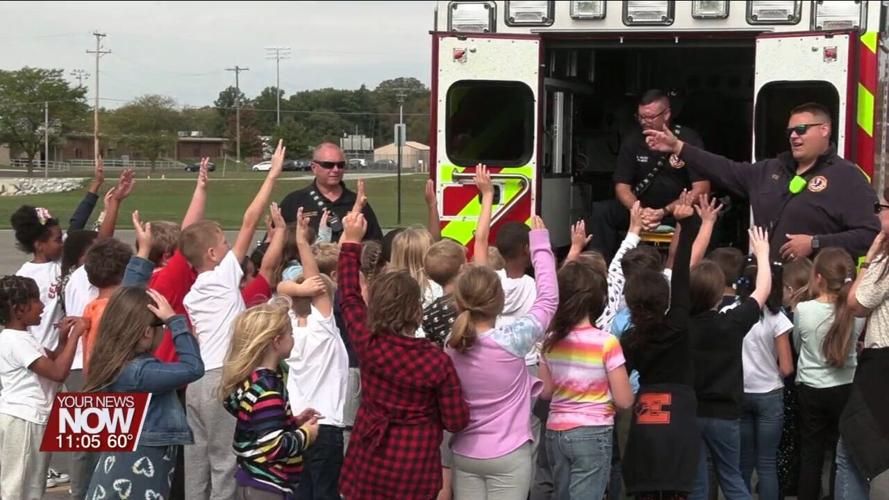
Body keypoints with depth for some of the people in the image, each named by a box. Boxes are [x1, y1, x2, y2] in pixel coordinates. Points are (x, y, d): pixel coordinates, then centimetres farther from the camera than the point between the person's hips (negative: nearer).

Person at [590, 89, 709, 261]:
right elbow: (622, 186, 0)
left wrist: (664, 212, -26)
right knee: (601, 211, -21)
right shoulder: (632, 142, 2)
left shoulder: (688, 140, -9)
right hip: (641, 206, 3)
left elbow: (701, 189, -14)